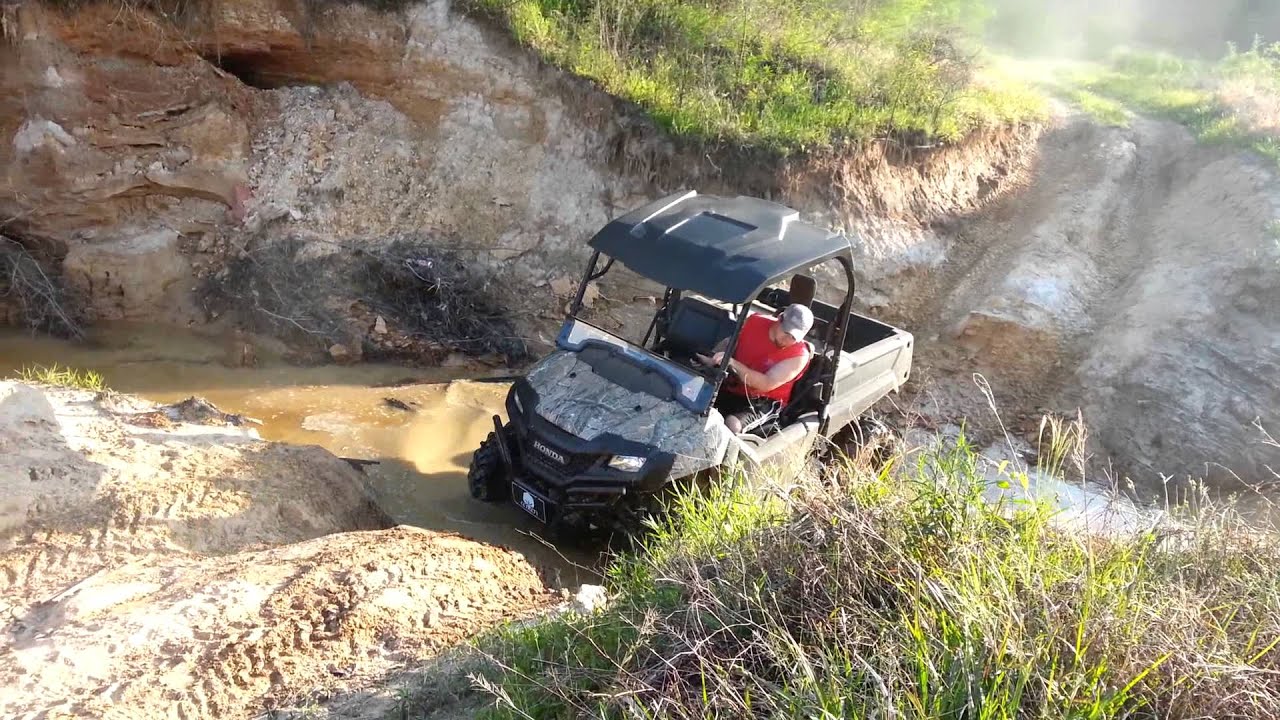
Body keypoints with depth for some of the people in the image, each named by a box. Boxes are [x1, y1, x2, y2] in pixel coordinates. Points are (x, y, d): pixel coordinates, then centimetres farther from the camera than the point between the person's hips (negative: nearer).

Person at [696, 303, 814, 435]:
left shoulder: (799, 355, -16)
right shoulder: (755, 323, -3)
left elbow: (766, 384, -25)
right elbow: (729, 343, 13)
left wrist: (732, 362, -34)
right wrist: (711, 359, -7)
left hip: (763, 403, -5)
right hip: (730, 388, 5)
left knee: (732, 424, -33)